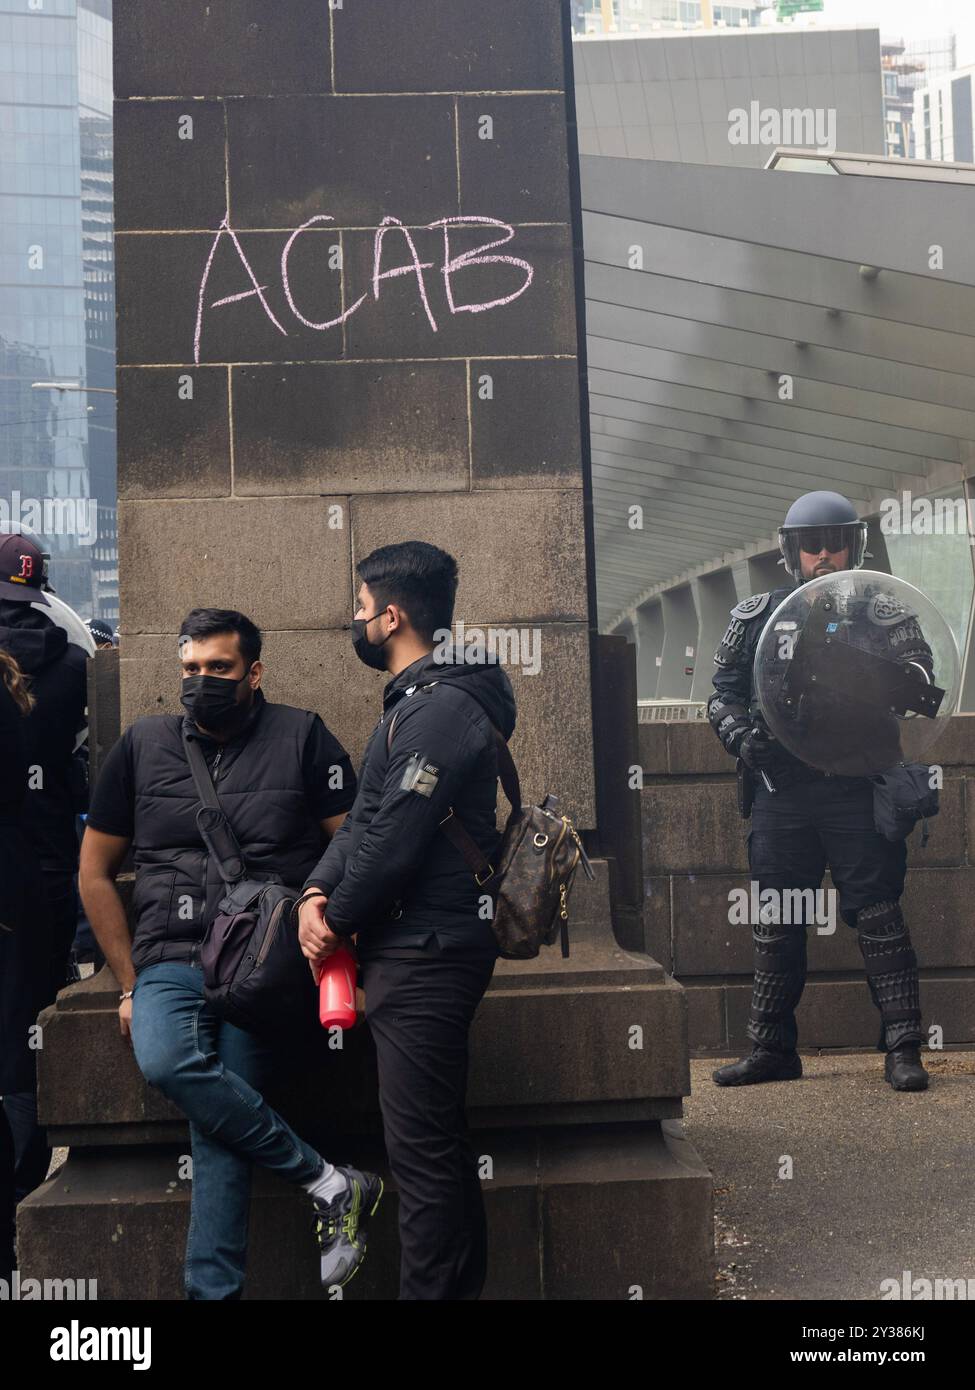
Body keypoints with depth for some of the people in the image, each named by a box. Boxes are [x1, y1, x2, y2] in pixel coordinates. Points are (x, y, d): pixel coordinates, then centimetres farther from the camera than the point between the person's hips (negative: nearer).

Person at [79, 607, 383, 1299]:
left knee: (219, 1126, -18)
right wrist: (129, 982, 12)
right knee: (166, 1062, -27)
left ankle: (213, 1289, -6)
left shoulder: (301, 736, 6)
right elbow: (96, 872, 17)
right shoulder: (144, 744, 13)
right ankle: (332, 1182, -18)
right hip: (169, 960, 2)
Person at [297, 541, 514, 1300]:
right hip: (427, 945, 11)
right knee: (439, 1137, 20)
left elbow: (392, 839, -21)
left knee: (423, 1147, -3)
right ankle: (463, 1279, 33)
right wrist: (317, 890, -1)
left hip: (426, 952, -11)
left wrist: (337, 922, -7)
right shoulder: (422, 698, 15)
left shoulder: (438, 709, -19)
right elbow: (366, 813, 13)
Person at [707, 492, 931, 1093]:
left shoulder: (880, 611, 6)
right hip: (781, 791, 3)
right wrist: (742, 735, -5)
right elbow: (725, 689, 14)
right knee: (776, 926, 8)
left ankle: (904, 1049, 6)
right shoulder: (756, 615, 13)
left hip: (857, 791, -3)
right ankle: (772, 1049, 18)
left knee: (879, 918, -3)